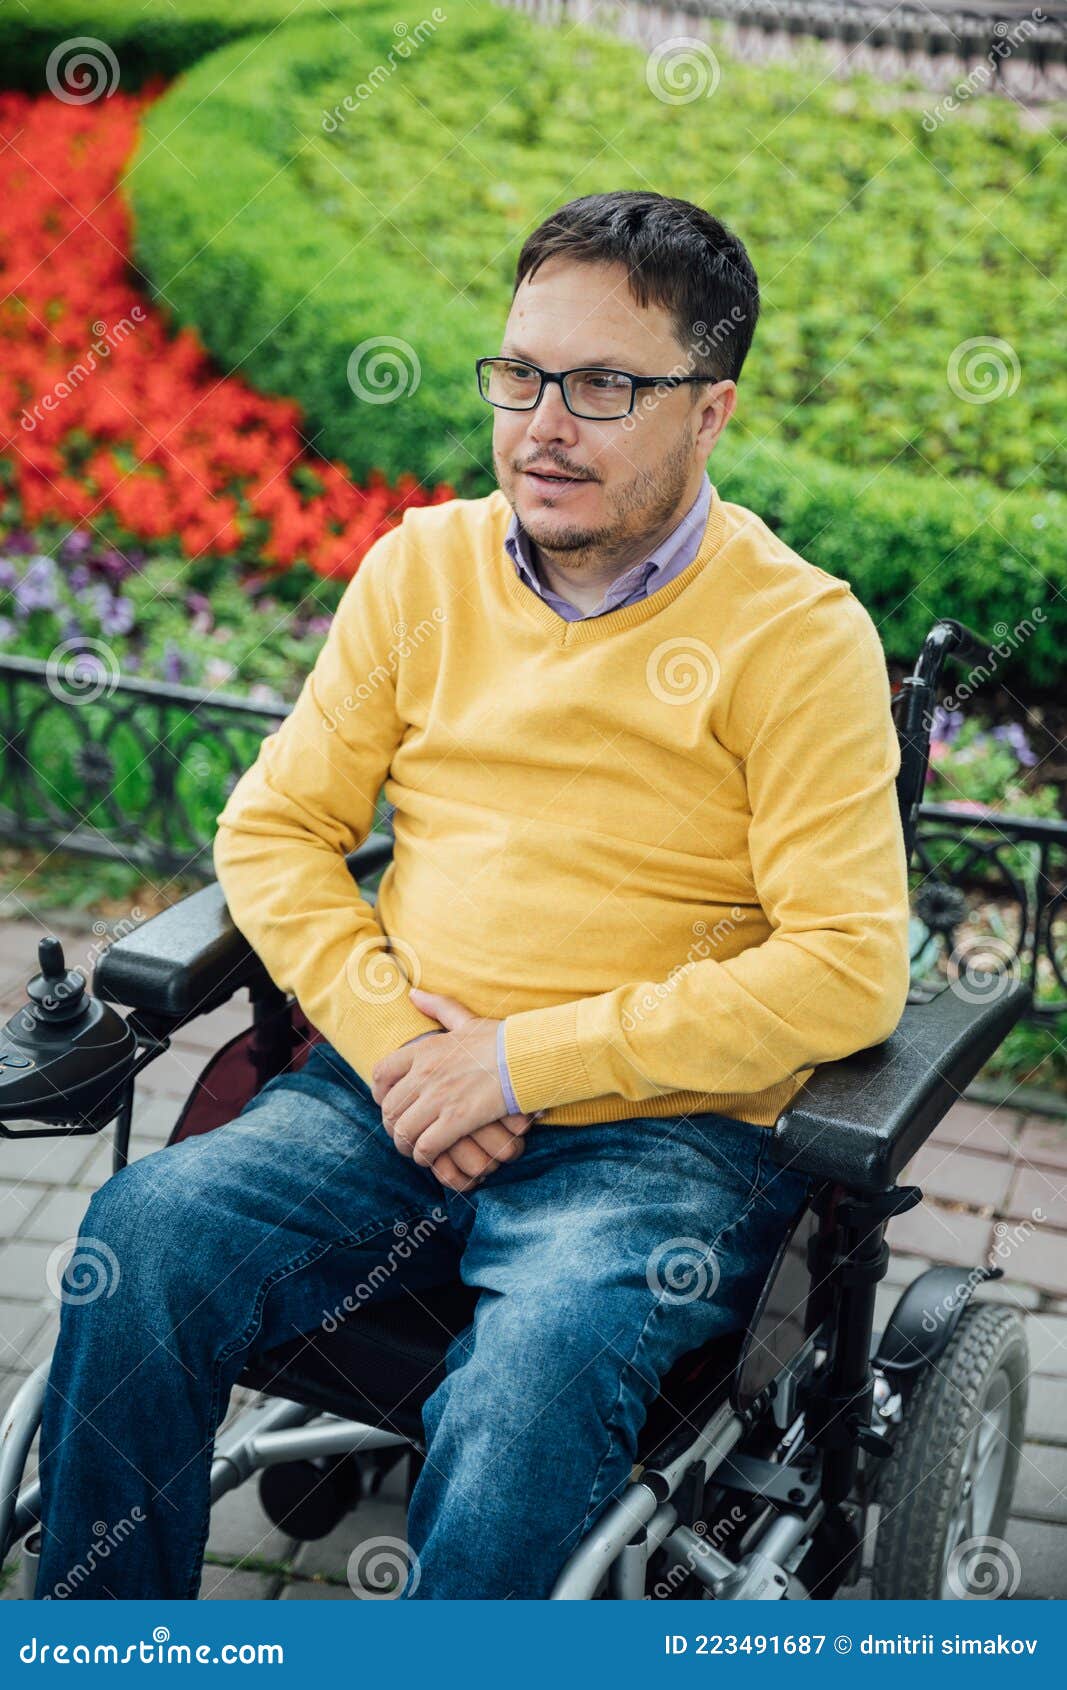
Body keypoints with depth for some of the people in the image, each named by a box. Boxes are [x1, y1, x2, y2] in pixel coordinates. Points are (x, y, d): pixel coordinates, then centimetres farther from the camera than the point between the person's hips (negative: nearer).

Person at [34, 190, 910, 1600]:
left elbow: (849, 968, -13)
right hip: (394, 1092, 4)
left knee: (532, 1379, -32)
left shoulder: (798, 633, -6)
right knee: (146, 1231, -21)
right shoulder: (423, 564, 8)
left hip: (661, 1132, -3)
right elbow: (273, 828, 10)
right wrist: (388, 1032, -8)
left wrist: (525, 1057, -14)